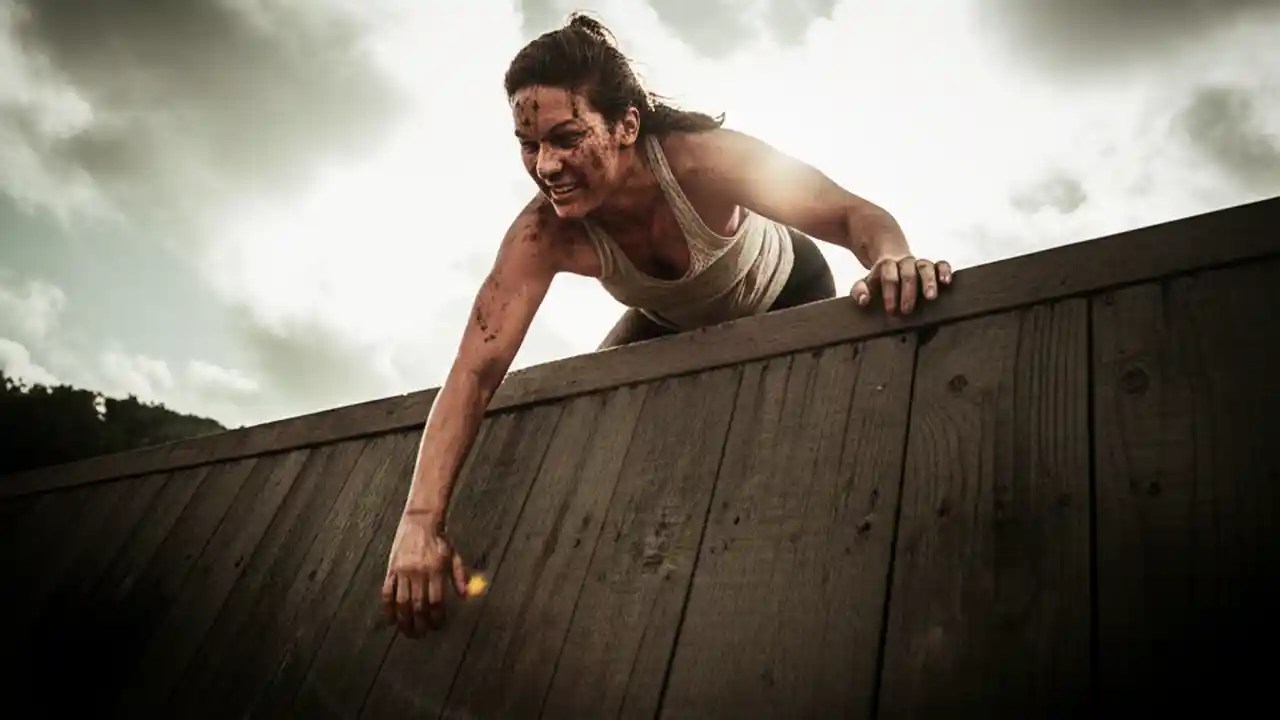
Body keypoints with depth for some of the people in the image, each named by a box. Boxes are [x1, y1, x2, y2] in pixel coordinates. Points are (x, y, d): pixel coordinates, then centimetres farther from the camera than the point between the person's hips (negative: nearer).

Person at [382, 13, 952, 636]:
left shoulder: (701, 160, -41)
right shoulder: (542, 234, -33)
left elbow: (858, 215, -37)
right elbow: (476, 369, -36)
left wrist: (895, 264, -62)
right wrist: (420, 522, -44)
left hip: (784, 298, -2)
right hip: (676, 324, 3)